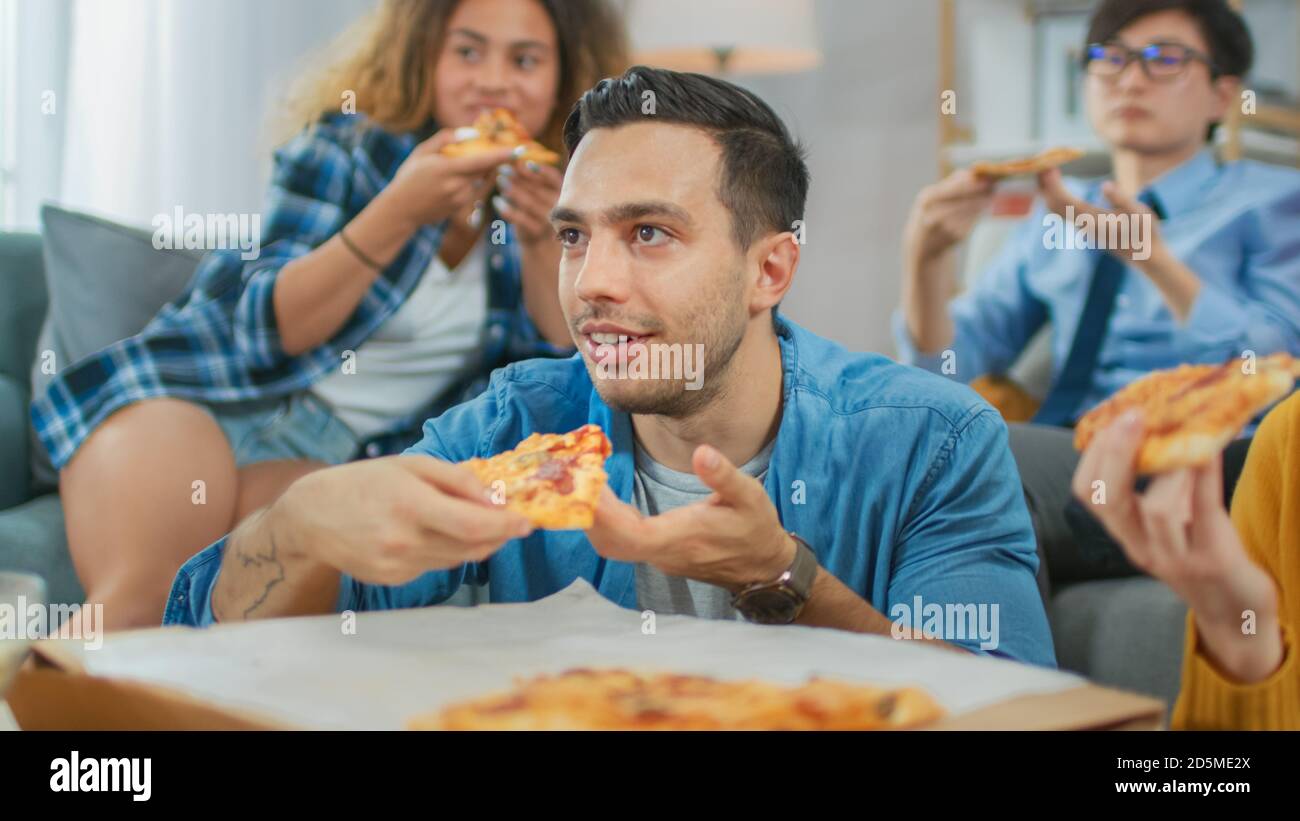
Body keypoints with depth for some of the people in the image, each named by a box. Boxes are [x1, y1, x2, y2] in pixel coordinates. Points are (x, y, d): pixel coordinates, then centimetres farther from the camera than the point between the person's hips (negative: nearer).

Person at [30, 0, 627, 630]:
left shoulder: (550, 194, 6)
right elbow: (270, 327, -12)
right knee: (131, 608, -26)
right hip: (203, 399, -2)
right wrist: (401, 211, -23)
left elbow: (564, 358, 3)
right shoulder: (349, 148, -5)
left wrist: (541, 241, -15)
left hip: (344, 452, 2)